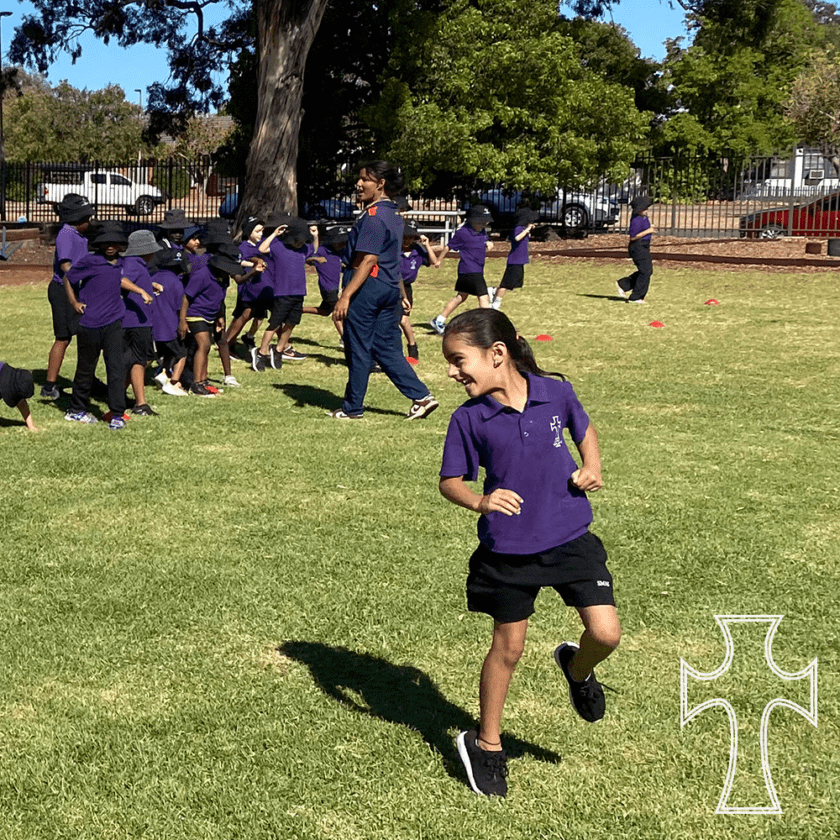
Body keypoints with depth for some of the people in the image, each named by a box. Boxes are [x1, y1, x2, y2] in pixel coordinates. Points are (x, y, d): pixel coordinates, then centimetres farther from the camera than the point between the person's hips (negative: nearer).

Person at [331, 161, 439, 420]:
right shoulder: (393, 215, 14)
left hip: (369, 286, -9)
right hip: (390, 289, 9)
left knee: (358, 350, 2)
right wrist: (401, 292, 26)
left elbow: (368, 260, -21)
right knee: (387, 349, 13)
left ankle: (352, 408, 12)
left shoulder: (373, 217, -15)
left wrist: (346, 295, -23)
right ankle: (422, 396, 8)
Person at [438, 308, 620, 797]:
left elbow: (584, 428, 13)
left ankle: (577, 668, 29)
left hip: (571, 538, 1)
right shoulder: (469, 419, -11)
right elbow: (451, 481, -4)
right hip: (508, 550, -1)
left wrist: (592, 467, -6)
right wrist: (480, 502, -25)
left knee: (606, 633, -8)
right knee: (509, 647, 10)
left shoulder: (556, 392, -7)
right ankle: (487, 744, 30)